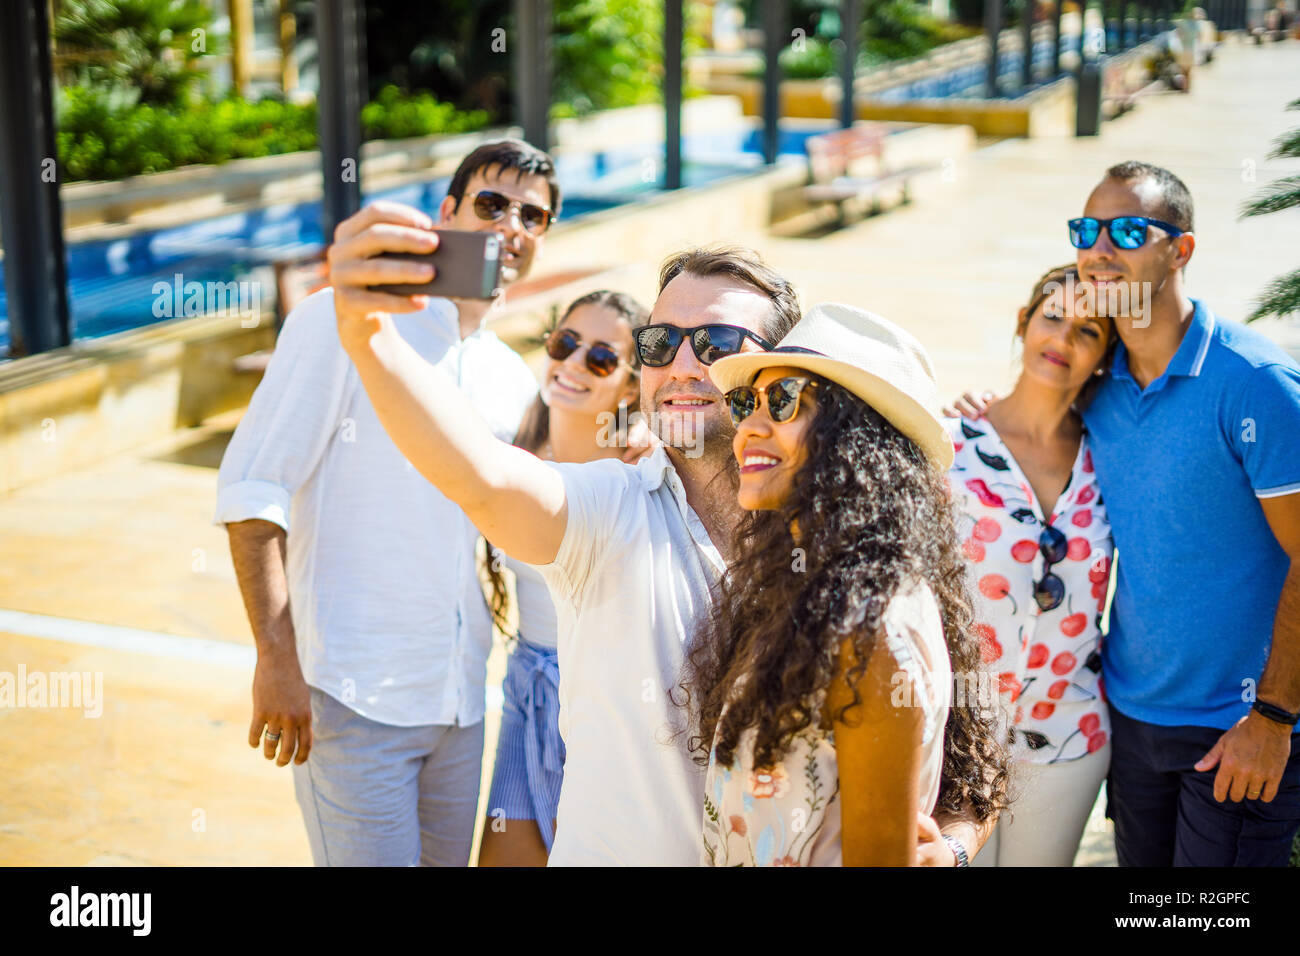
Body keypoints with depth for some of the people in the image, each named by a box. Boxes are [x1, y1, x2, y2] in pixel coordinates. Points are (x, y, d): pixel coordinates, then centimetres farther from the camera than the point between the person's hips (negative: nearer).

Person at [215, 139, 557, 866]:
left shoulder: (516, 381, 14)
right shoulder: (343, 321, -5)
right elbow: (252, 486, -11)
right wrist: (277, 655, -18)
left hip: (462, 705, 6)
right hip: (354, 697, -6)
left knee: (449, 858, 13)